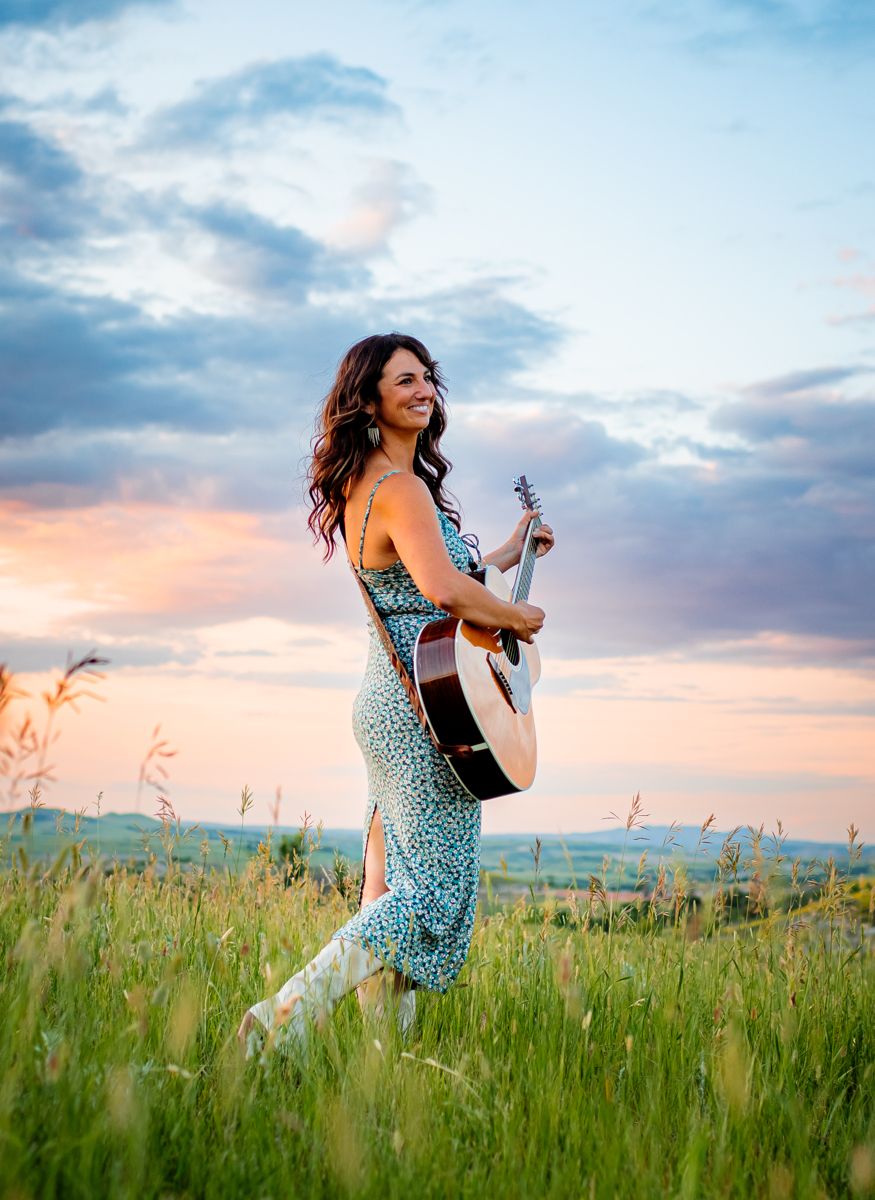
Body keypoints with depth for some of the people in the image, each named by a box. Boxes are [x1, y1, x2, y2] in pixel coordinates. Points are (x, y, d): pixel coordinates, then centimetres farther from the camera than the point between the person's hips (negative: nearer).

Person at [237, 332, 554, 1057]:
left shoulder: (369, 485, 16)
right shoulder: (402, 489, -15)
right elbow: (444, 589, -32)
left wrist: (513, 552, 33)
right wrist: (519, 617, -14)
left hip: (389, 701, 10)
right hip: (424, 706, -10)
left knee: (393, 884, 12)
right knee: (436, 890, -8)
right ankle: (289, 1016, -14)